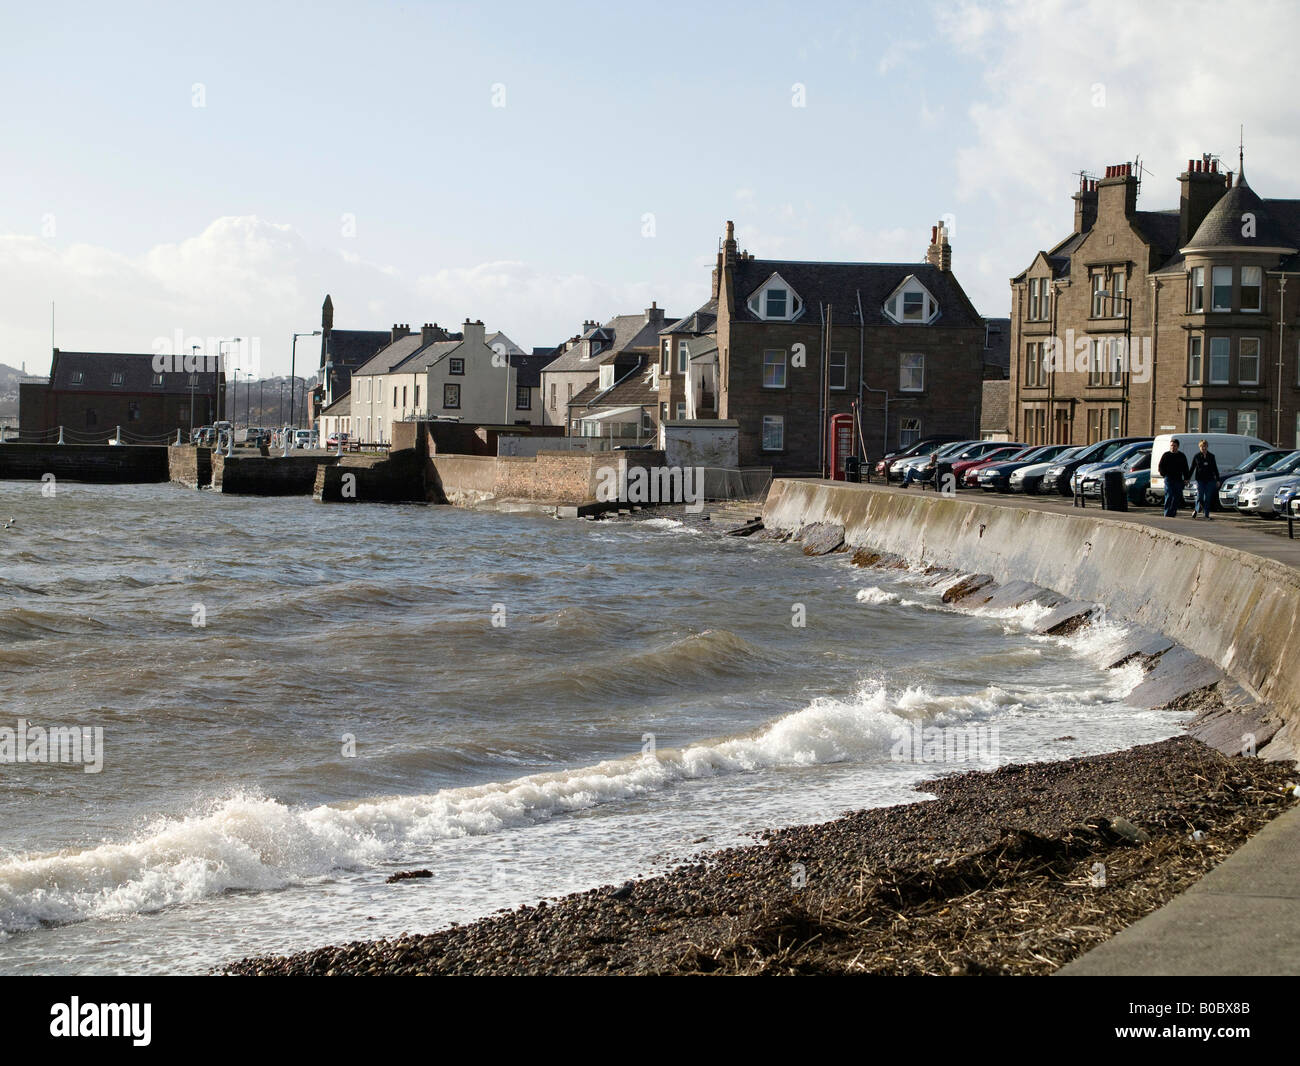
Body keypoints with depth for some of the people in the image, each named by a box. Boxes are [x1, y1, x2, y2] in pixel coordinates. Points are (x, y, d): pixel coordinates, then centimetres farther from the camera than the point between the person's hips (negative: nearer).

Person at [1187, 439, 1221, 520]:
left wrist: (1217, 480, 8)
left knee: (1208, 498, 1)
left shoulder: (1211, 456, 8)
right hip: (1200, 480, -1)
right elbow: (1192, 468, 7)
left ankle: (1207, 515, 6)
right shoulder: (1196, 456, 4)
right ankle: (1196, 509, 16)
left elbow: (1215, 468, 12)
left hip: (1210, 480, 1)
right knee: (1199, 497, -10)